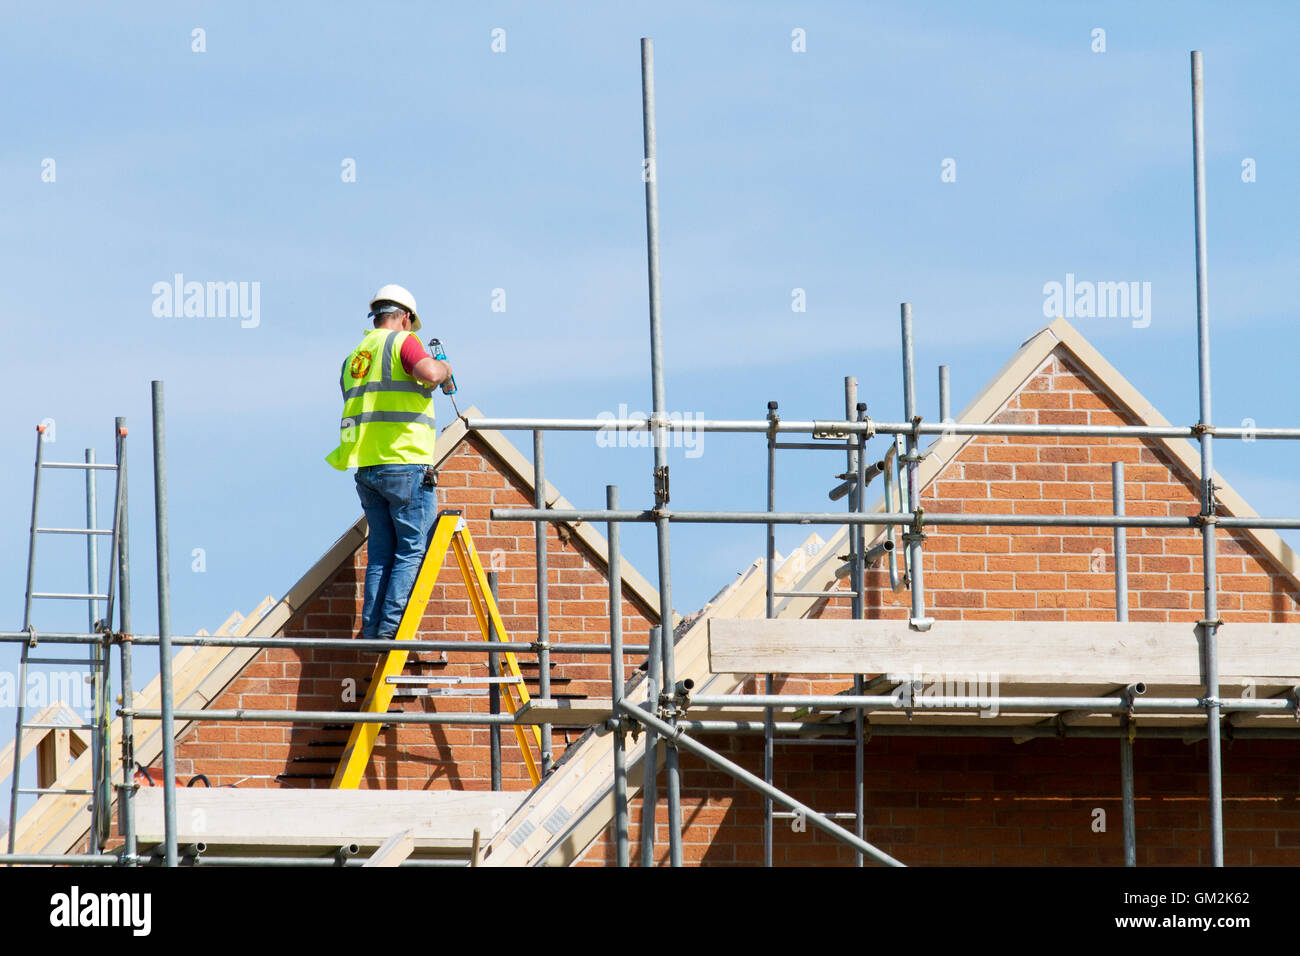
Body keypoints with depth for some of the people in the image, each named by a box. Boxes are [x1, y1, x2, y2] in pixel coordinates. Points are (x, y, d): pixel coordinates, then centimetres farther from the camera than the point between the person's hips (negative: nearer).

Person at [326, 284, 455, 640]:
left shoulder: (353, 358, 21)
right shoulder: (402, 342, -2)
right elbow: (428, 373, -21)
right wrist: (443, 369, 1)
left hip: (365, 465, 7)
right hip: (404, 463, -7)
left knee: (381, 554, 9)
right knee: (413, 550, -4)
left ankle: (372, 631, 3)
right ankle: (391, 630, -13)